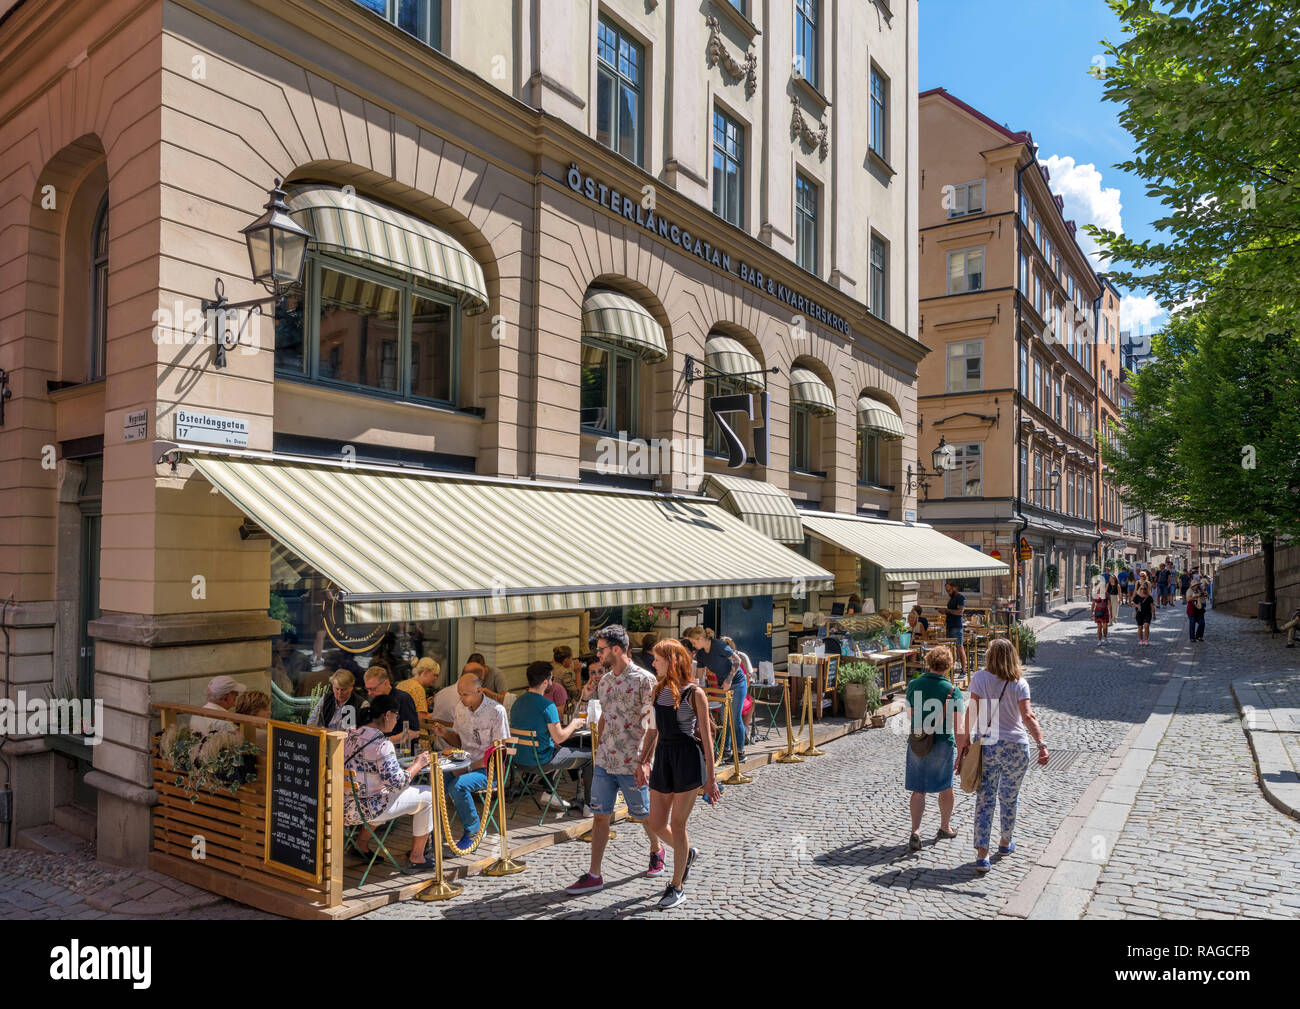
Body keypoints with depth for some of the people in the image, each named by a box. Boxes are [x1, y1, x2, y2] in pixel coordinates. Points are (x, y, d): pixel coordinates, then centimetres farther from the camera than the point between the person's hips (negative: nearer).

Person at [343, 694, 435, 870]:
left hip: (345, 807, 9)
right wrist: (418, 764, -7)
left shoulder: (352, 734, 5)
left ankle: (362, 843, 26)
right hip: (363, 809, -9)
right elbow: (396, 783, -20)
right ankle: (416, 858, 9)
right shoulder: (381, 744, -20)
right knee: (428, 795, 1)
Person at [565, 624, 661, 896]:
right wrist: (599, 748, 14)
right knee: (600, 815, 6)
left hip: (632, 763, -5)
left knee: (644, 815, 12)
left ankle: (656, 851, 39)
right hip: (604, 761, 6)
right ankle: (594, 875, 12)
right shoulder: (603, 680, 7)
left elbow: (654, 725, -14)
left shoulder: (644, 680, -14)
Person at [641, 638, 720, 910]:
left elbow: (706, 736, -7)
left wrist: (710, 776, -7)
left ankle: (676, 887, 16)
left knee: (677, 825, 0)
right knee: (656, 824, 9)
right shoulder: (658, 690, 8)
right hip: (662, 757, 6)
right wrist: (642, 761, 11)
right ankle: (687, 854, 40)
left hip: (688, 758, -6)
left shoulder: (694, 694, -9)